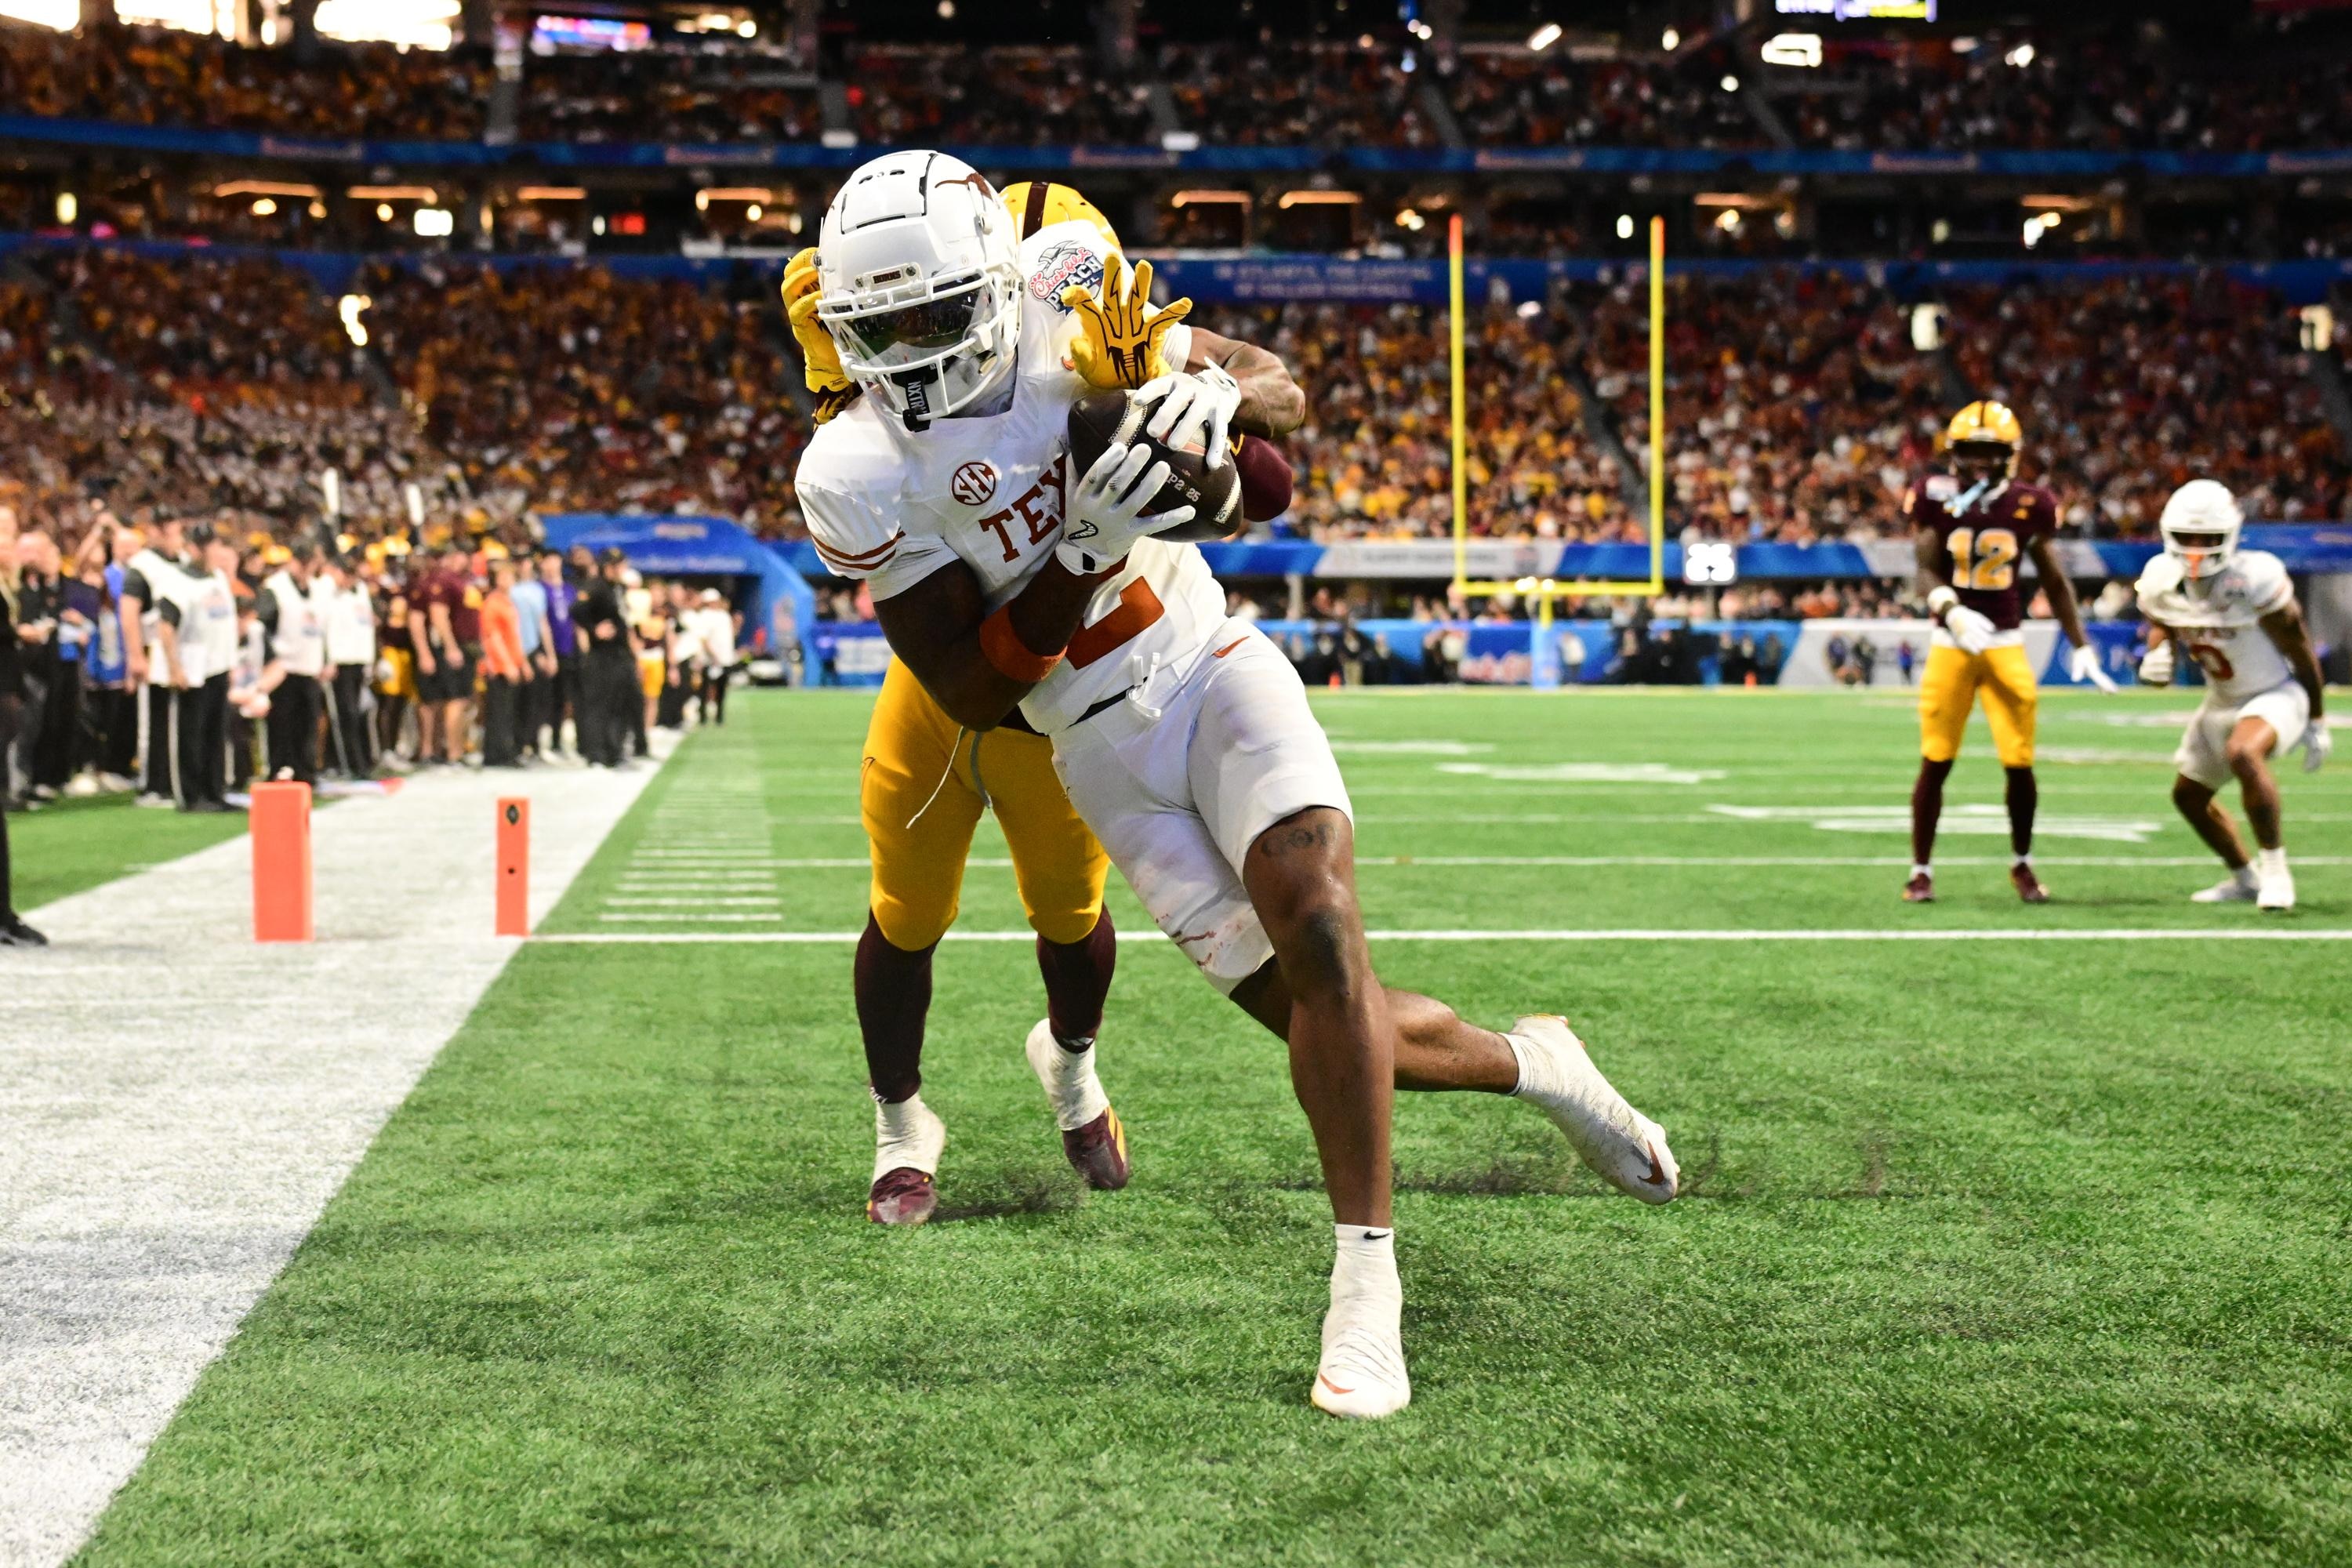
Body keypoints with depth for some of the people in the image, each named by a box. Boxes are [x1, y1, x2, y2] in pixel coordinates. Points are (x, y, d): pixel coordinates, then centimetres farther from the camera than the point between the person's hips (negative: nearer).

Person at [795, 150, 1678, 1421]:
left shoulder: (1064, 307, -8)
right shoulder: (861, 477, -12)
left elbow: (1285, 393, 1)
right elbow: (974, 696, -14)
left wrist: (1219, 390, -24)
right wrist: (1078, 557, -28)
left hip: (1212, 667, 0)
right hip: (1106, 755, 0)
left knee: (1316, 925, -23)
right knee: (1315, 1015, -3)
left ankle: (1365, 1283, -16)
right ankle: (1527, 1064, 28)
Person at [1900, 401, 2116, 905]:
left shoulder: (2029, 505, 0)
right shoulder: (1936, 499, -5)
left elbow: (2055, 582, 8)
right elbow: (1927, 571, -9)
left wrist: (2082, 647, 6)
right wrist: (1952, 613, -30)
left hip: (2007, 645, 1)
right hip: (1952, 642, -1)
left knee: (2020, 763, -2)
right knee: (1935, 762, -2)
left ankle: (2022, 863, 20)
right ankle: (1921, 869, 12)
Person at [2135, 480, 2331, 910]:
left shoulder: (2255, 579, -27)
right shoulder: (2161, 582, -11)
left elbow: (2302, 653, -15)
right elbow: (2162, 635, 5)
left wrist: (2316, 722, -7)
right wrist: (2157, 664, -22)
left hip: (2276, 693, -7)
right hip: (2222, 701, 7)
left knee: (2242, 754, -36)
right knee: (2189, 795, 16)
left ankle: (2274, 865, -20)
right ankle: (2245, 879, 37)